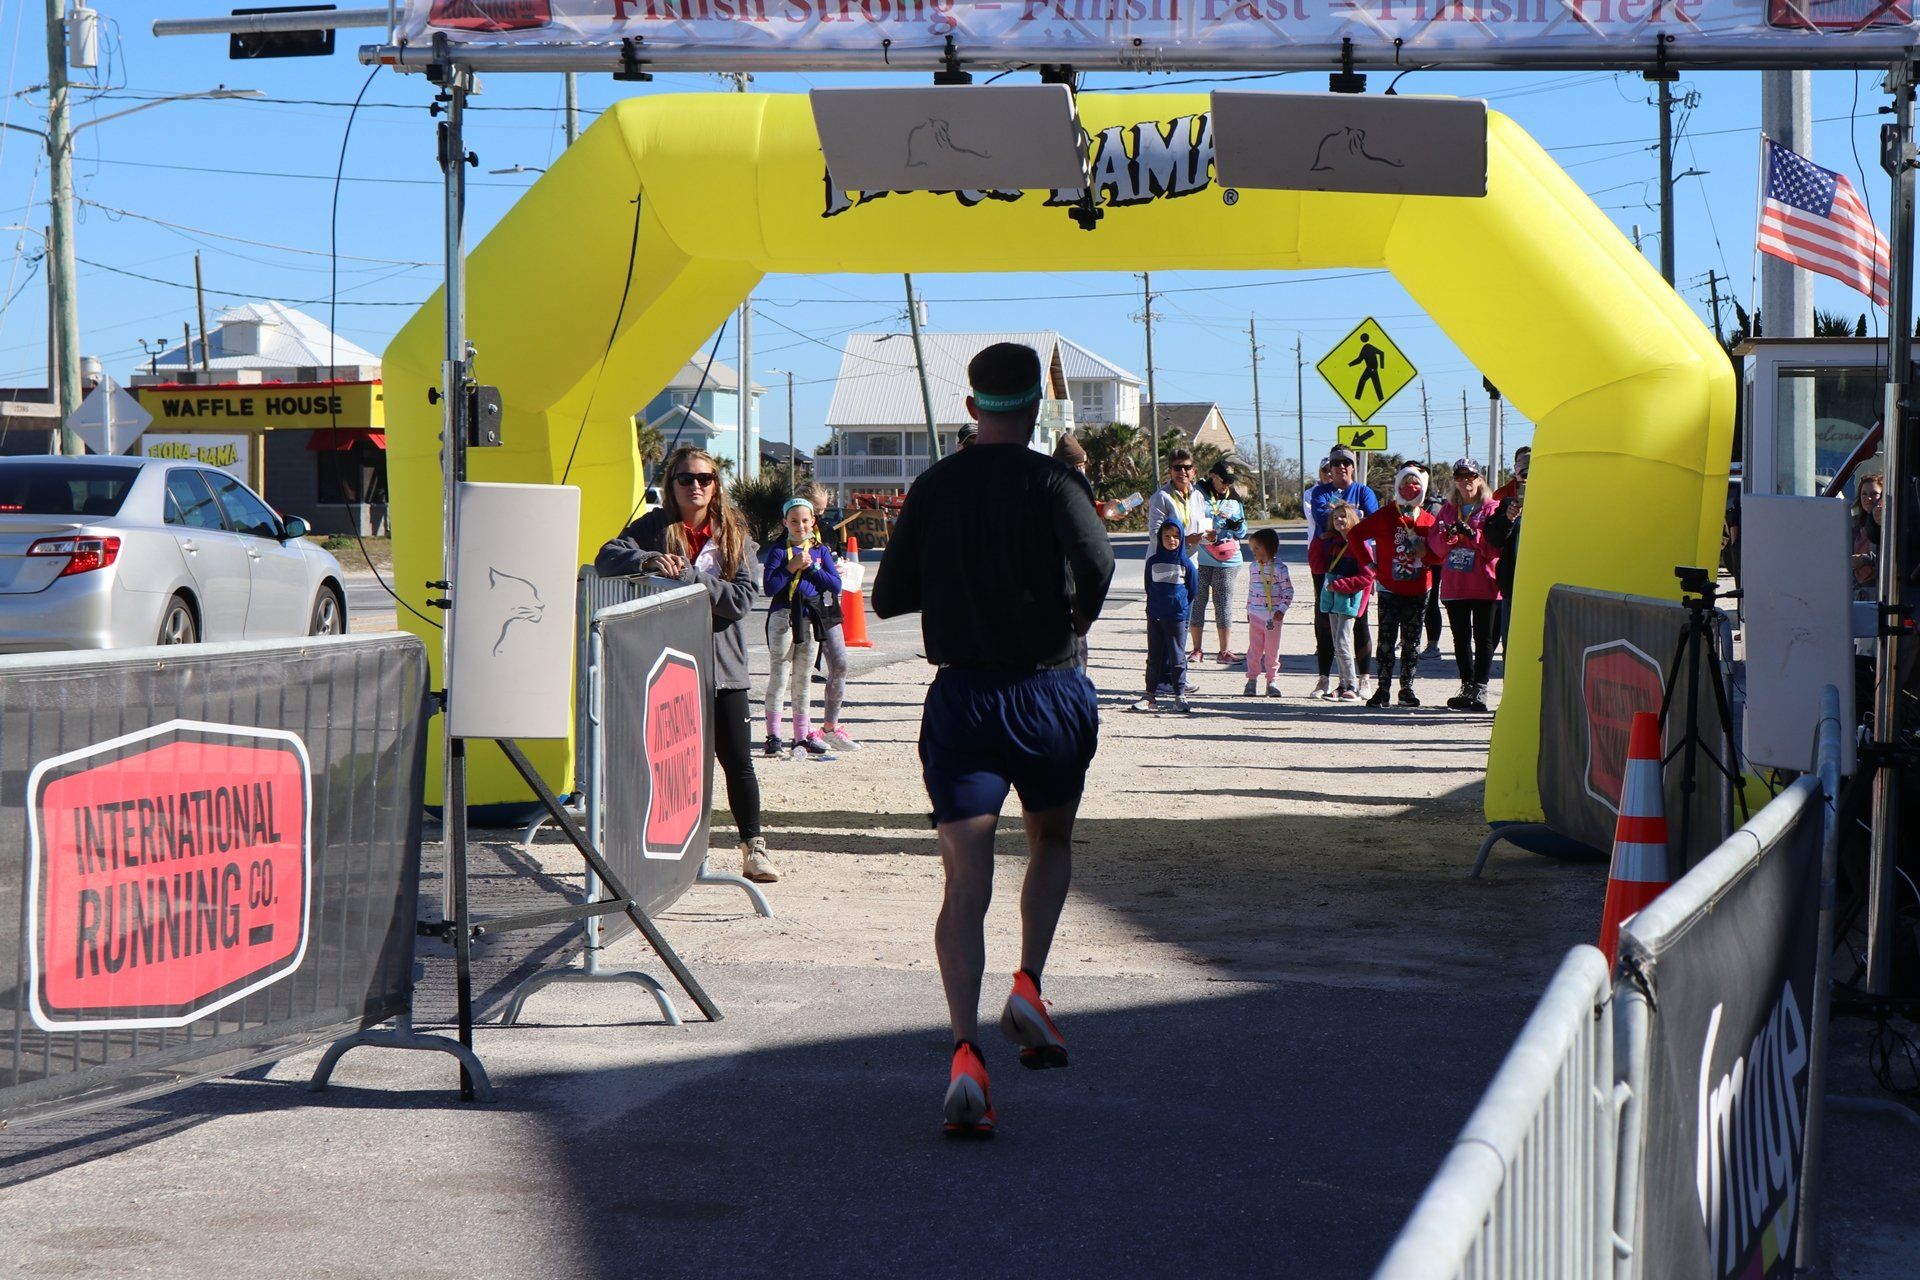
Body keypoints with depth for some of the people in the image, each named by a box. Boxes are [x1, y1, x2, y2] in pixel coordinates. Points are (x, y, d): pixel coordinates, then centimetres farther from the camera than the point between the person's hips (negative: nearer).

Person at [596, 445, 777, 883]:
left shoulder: (734, 534, 6)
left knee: (737, 761, 1)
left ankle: (753, 847, 11)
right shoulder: (654, 527, 4)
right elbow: (607, 558, -11)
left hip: (722, 665, 1)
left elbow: (744, 596, -6)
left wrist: (690, 577, -16)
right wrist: (645, 560, -30)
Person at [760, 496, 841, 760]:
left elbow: (835, 584, -1)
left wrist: (811, 568, -9)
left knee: (803, 679, 11)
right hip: (783, 616, -4)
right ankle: (773, 736, -5)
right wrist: (792, 567, -18)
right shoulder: (777, 550, -3)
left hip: (811, 618, 4)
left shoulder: (820, 551, 9)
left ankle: (802, 736, 16)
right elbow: (769, 587, -13)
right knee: (778, 676, -6)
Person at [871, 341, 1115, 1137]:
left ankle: (965, 1050, -20)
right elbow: (1096, 559, -24)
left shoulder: (932, 488, 5)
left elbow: (887, 598, 8)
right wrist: (1080, 615, -4)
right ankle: (1028, 986, 8)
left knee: (964, 882, -4)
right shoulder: (1052, 482, -6)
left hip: (960, 697, 2)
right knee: (1051, 843, 25)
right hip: (1048, 694, -1)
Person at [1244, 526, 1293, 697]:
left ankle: (1271, 681, 12)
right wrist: (1249, 609, 16)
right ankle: (1251, 680, 11)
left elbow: (1288, 590, -8)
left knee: (1272, 650, 4)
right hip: (1255, 615, 4)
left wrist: (1281, 609, -13)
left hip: (1273, 616, -4)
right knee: (1254, 648, 5)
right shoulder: (1254, 567, 7)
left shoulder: (1279, 568, -9)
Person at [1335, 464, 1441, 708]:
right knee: (1386, 639, -2)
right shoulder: (1384, 516, -2)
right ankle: (1383, 689, 1)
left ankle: (1407, 688, 14)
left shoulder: (1428, 520, 3)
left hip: (1418, 592, 2)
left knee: (1411, 641, 7)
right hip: (1389, 589, -2)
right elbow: (1355, 534, -1)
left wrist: (1426, 554, -13)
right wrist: (1369, 563, -3)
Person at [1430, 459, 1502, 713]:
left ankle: (1480, 689, -5)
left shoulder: (1492, 508, 0)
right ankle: (1467, 687, 16)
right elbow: (1435, 547, 7)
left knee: (1483, 638, -4)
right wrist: (1449, 534, -12)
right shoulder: (1448, 510, 14)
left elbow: (1494, 547, -8)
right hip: (1454, 584, 5)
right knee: (1461, 638, 8)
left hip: (1484, 584, -5)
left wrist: (1472, 534, -20)